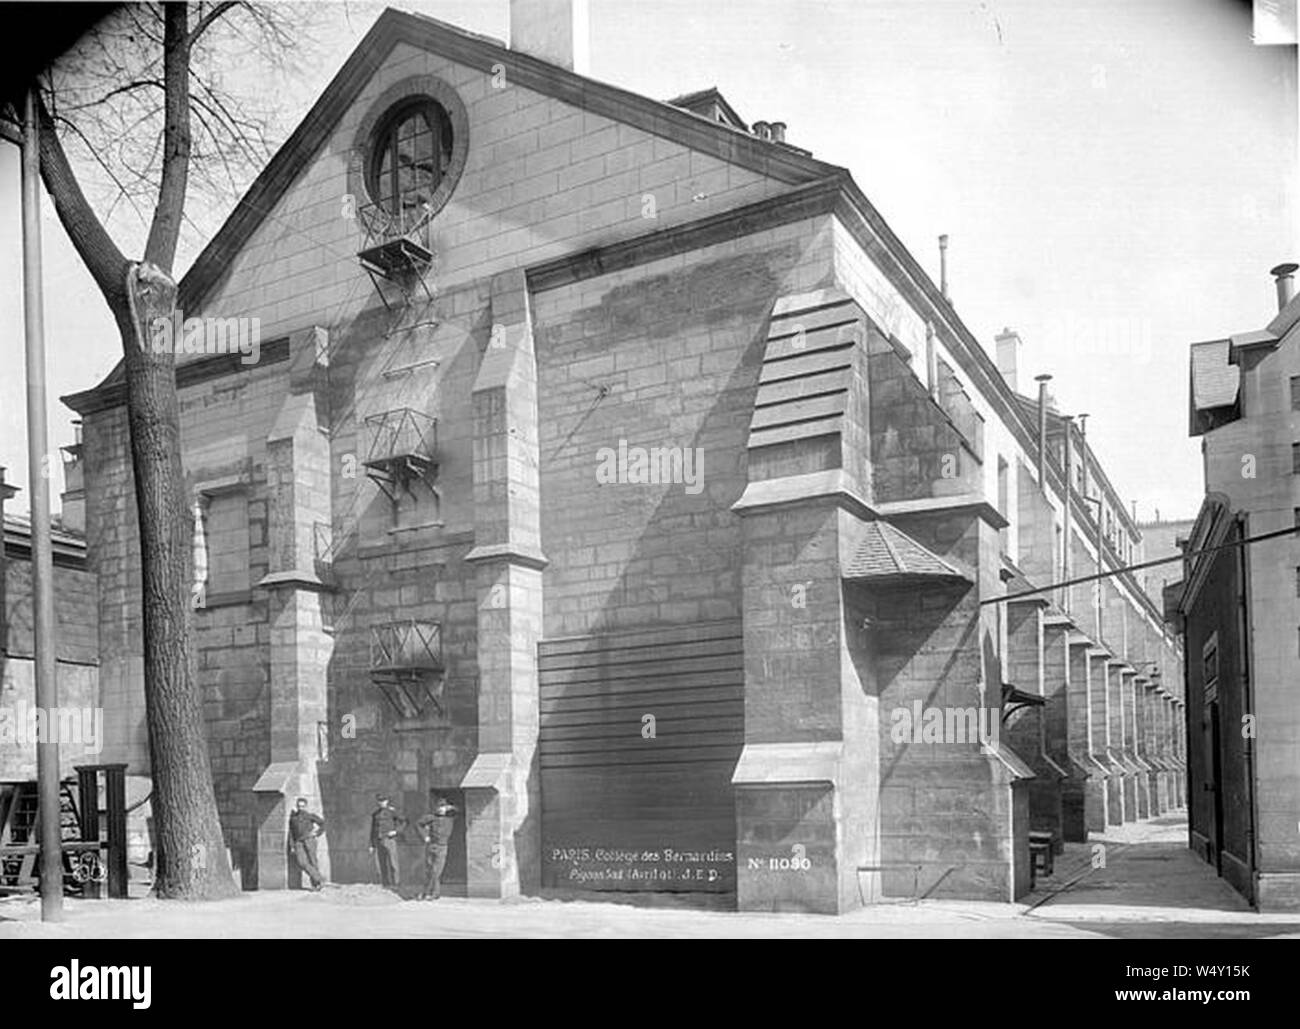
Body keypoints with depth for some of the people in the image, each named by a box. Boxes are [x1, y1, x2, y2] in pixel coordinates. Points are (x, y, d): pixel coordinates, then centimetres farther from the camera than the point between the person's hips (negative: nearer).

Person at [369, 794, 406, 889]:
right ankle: (385, 884, 7)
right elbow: (373, 829, 15)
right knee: (382, 864, 3)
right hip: (379, 841, 4)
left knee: (392, 863, -10)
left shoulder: (391, 811, -2)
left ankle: (395, 884, -6)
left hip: (390, 839, -4)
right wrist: (372, 845, 12)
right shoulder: (375, 813, 11)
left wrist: (395, 831, -12)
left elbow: (403, 822, 3)